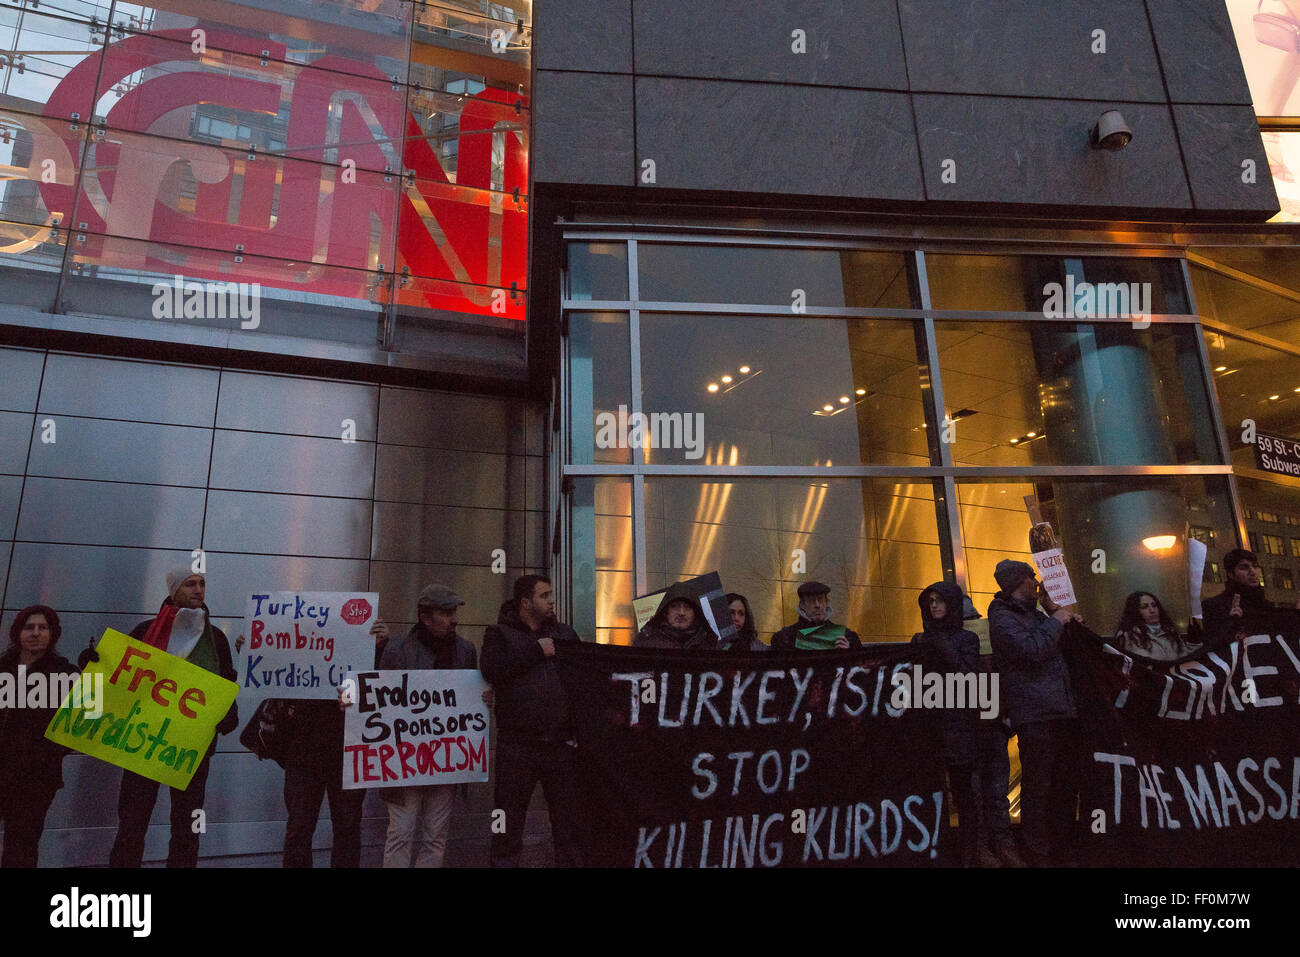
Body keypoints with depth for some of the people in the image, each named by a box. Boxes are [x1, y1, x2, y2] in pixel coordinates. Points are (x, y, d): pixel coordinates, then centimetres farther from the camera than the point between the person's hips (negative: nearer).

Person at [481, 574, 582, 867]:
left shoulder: (565, 634, 14)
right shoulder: (500, 633, 4)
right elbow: (492, 670, -14)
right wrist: (536, 651, -10)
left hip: (561, 744, 3)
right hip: (517, 746, -2)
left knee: (569, 820, 8)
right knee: (509, 824, 6)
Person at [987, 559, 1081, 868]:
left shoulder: (1035, 614, 22)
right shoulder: (1002, 617, -7)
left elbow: (1059, 647, 35)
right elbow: (1031, 648, -22)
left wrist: (1070, 622, 17)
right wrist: (1055, 621, -9)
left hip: (1062, 711, 9)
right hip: (1035, 715, -9)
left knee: (1065, 785, 14)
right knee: (1037, 789, -6)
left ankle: (1064, 851, 26)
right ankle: (1038, 856, 2)